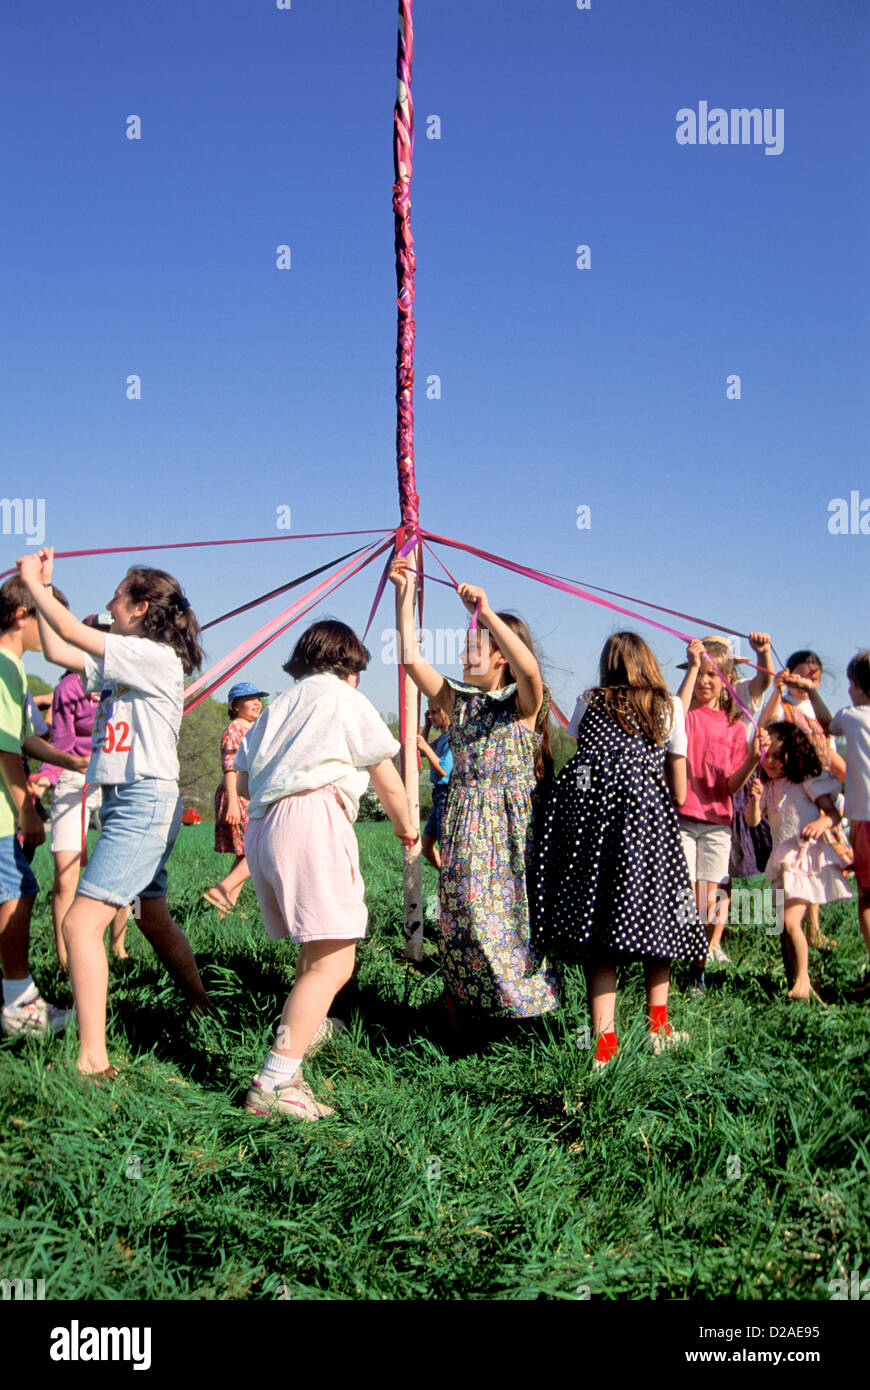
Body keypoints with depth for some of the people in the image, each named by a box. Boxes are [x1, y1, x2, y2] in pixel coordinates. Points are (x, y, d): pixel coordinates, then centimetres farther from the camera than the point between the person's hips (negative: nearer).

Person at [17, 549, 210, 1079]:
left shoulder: (158, 658, -12)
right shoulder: (121, 664, 15)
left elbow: (72, 632, -14)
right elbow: (57, 651, 18)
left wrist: (33, 581, -2)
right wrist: (43, 586, 17)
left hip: (145, 802, -10)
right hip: (126, 802, 10)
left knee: (82, 922, -17)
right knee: (154, 919, 23)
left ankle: (93, 1059, -19)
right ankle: (204, 1008, 40)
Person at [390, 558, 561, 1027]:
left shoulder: (524, 703, 0)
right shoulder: (458, 701, 13)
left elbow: (530, 669, -22)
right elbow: (411, 659, 7)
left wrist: (486, 611, -25)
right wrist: (405, 594, 3)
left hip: (513, 826, -4)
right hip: (465, 825, 4)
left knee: (516, 914, -3)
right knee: (462, 918, 1)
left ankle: (530, 1011, 8)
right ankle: (460, 1016, 9)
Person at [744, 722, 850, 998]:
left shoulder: (807, 782, -6)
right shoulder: (767, 785, 11)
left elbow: (834, 813, -10)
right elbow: (752, 820, 3)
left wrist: (821, 823, -32)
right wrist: (755, 799, -17)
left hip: (805, 856, -7)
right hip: (782, 859, 7)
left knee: (790, 921, -17)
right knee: (783, 926, 8)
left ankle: (803, 978, -2)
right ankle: (792, 978, 20)